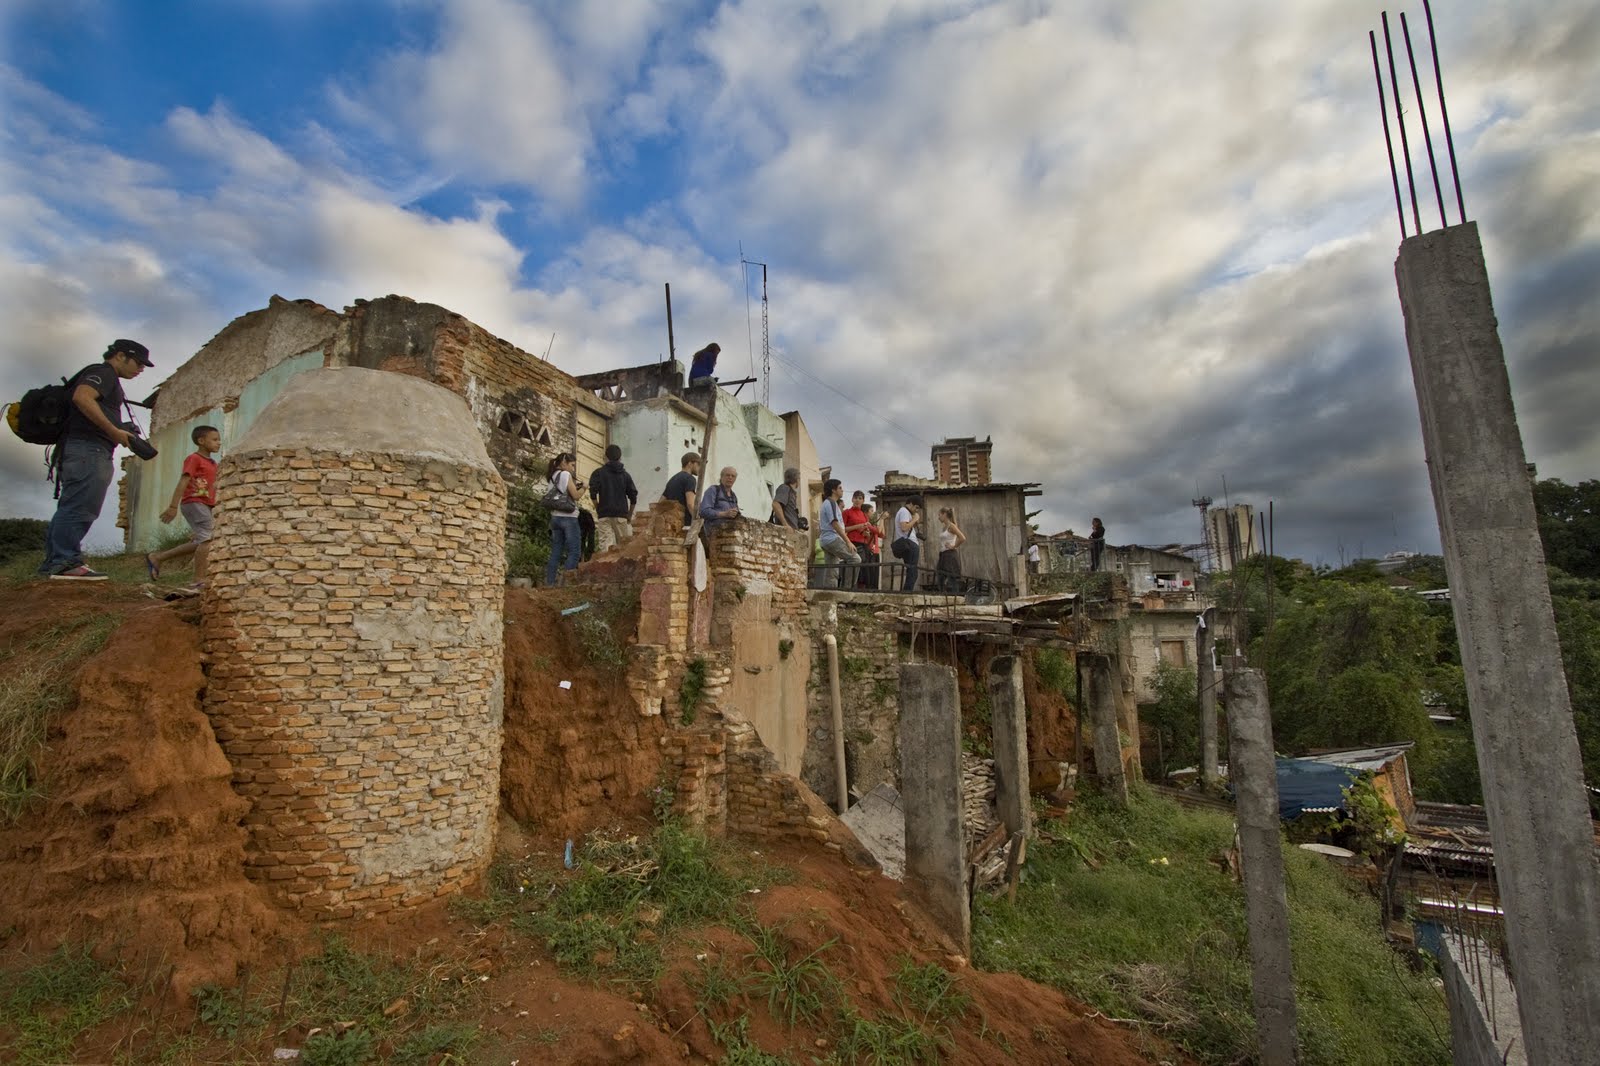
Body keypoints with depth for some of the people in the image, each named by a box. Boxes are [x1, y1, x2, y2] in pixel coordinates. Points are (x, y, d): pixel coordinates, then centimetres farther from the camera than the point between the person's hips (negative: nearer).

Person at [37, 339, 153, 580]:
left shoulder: (107, 379, 28)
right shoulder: (103, 372, -2)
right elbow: (82, 397, -19)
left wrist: (122, 435, 18)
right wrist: (114, 431, -18)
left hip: (83, 451, 11)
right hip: (88, 448, -11)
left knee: (70, 509, 10)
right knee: (81, 508, -14)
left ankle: (53, 563, 13)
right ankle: (66, 562, -16)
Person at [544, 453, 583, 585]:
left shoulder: (552, 476, 14)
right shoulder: (566, 474, -8)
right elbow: (576, 496, -11)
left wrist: (575, 486, 12)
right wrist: (583, 487, 6)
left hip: (555, 517, 8)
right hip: (568, 517, -8)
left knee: (556, 552, 9)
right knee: (574, 551, -4)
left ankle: (549, 582, 6)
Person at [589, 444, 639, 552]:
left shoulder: (598, 473, 4)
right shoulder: (625, 475, 10)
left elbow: (593, 491, -10)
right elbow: (633, 496, 6)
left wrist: (598, 509, 3)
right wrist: (630, 515, 15)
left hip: (604, 515, -2)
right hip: (621, 515, 2)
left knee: (605, 547, -8)